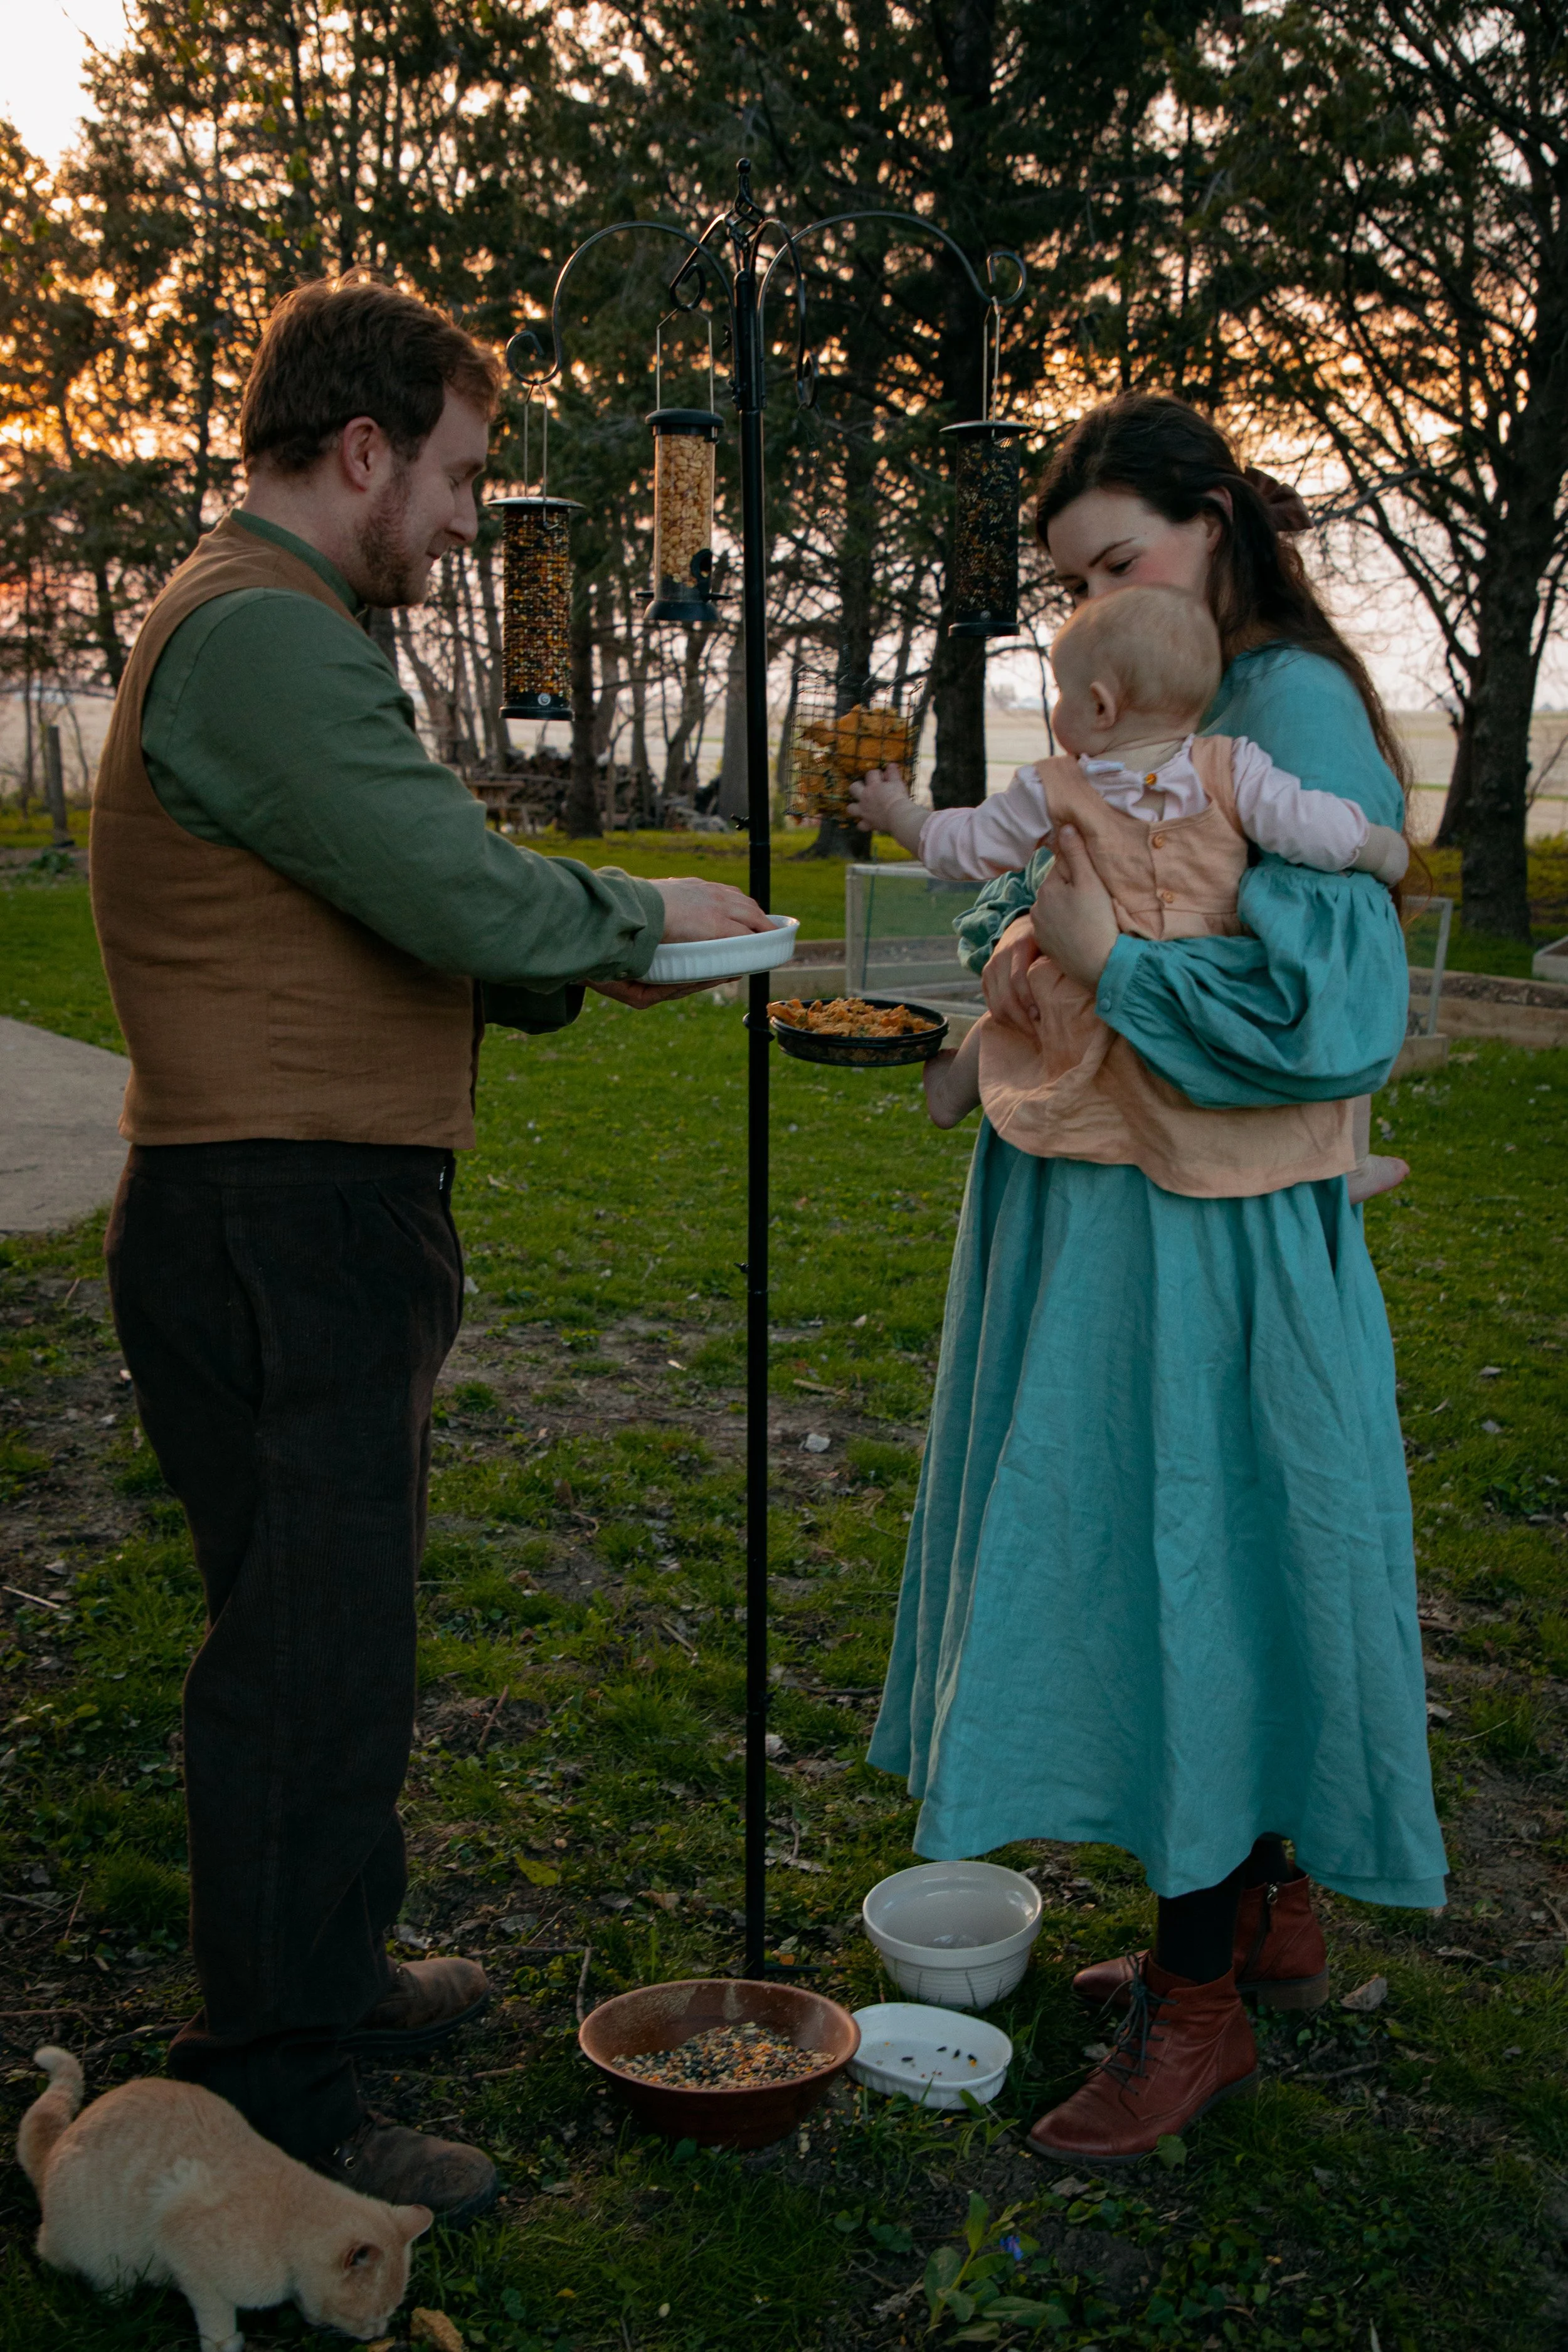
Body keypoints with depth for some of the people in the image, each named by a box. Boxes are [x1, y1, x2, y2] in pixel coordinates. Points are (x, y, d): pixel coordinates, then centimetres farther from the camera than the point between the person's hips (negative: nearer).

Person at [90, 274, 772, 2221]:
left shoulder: (271, 627, 20)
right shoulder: (260, 633, -16)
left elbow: (382, 924, 22)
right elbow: (461, 896, -23)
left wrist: (573, 962, 10)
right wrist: (641, 915, -4)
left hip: (317, 1229, 11)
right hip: (279, 1233, -11)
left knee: (333, 1626, 21)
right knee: (309, 1654, -3)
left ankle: (323, 1971, 38)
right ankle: (276, 2120, 9)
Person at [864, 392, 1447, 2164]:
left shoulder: (1289, 710, -14)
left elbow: (1336, 1010, -23)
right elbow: (1026, 877, 17)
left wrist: (1107, 966, -19)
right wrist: (1019, 926, -6)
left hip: (1204, 1241, -9)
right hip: (1108, 1217, 9)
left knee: (1185, 1569, -1)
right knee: (1163, 1572, 17)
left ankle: (1200, 2003, 14)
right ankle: (1266, 1913, 34)